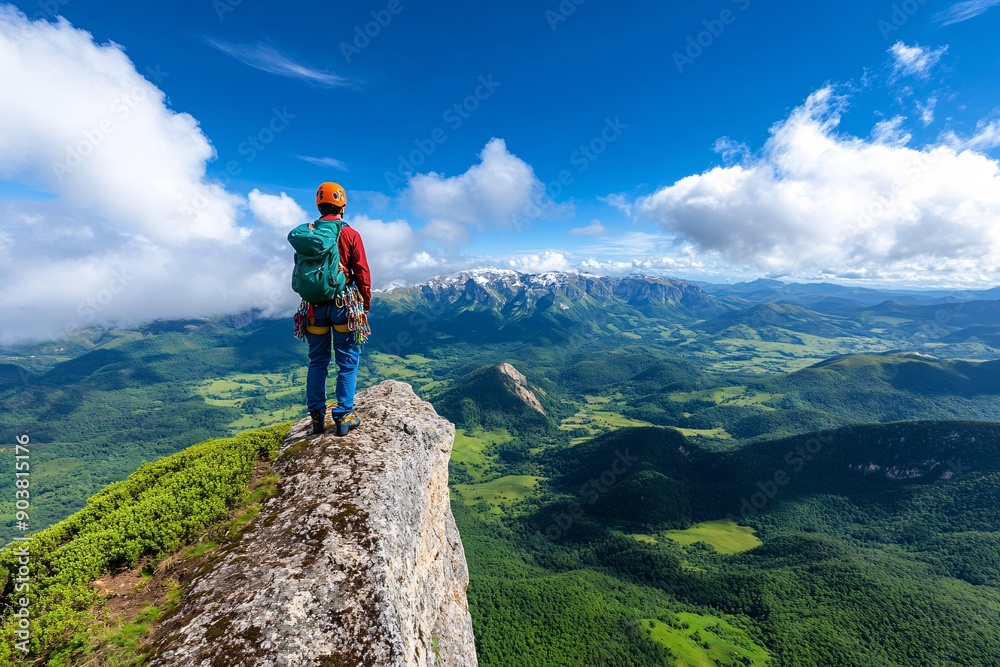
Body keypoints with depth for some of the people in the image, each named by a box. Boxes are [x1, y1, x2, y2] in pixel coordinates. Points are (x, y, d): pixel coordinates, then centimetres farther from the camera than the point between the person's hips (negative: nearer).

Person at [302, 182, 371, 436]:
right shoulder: (350, 234, -6)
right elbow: (361, 272, -7)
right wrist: (366, 303, 2)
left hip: (315, 305, 4)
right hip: (343, 303, -4)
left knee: (317, 361, 13)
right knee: (347, 361, 4)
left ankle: (317, 416, 18)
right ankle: (343, 416, 6)